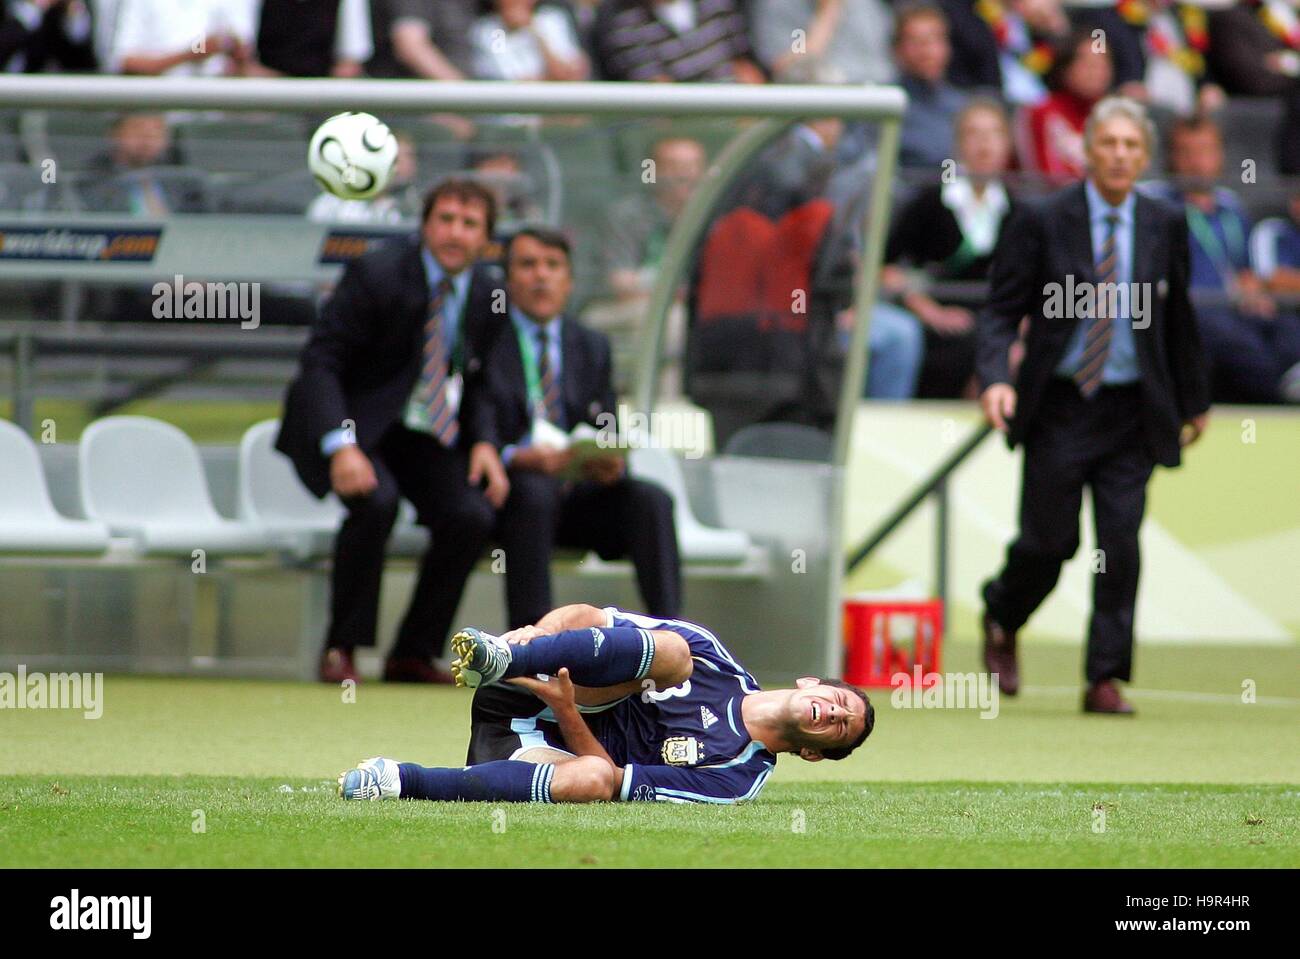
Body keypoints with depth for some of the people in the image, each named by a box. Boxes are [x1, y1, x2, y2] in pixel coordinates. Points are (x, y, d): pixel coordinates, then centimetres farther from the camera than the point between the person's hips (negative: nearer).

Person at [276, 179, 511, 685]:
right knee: (376, 501, -34)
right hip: (352, 427, -5)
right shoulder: (377, 275, -14)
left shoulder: (489, 298, 2)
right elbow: (319, 363, -16)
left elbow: (479, 382, 16)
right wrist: (340, 447, -30)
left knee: (472, 514, -21)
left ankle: (413, 655, -6)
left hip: (427, 435, 5)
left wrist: (485, 443, -6)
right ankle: (340, 649, -18)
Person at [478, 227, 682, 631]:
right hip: (509, 490, -4)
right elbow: (479, 441, -8)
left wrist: (611, 463, -13)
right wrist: (523, 459, -28)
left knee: (650, 499, -23)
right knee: (534, 491, -37)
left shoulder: (592, 347, 17)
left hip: (577, 494, 4)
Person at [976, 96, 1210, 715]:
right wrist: (995, 379, -20)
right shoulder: (1043, 222, -3)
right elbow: (1001, 310, -4)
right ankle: (1001, 621, 34)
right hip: (1060, 404, -2)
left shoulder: (1164, 228, 5)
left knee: (1121, 544, -6)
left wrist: (1193, 402, 21)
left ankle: (1106, 680, 0)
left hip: (1132, 412, 2)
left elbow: (1178, 321, 15)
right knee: (1049, 539, 2)